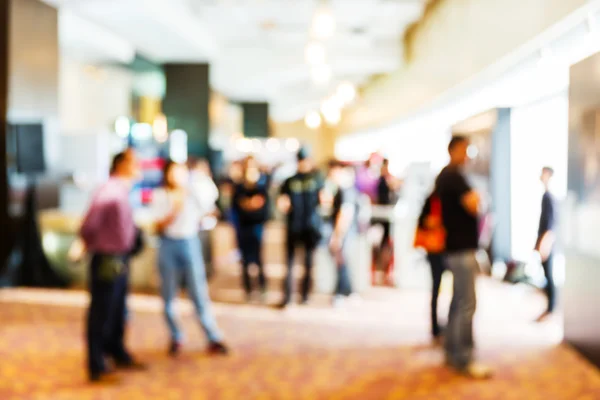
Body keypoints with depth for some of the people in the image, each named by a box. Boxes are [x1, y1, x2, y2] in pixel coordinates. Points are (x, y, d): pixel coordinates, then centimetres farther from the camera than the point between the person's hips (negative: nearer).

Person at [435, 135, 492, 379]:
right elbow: (473, 205, -22)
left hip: (456, 247, 10)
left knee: (458, 302, 14)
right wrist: (476, 196, -2)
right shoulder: (454, 176, -14)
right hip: (462, 249, -10)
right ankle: (464, 360, -7)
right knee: (467, 304, -9)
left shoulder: (444, 176, 17)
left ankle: (452, 353, 20)